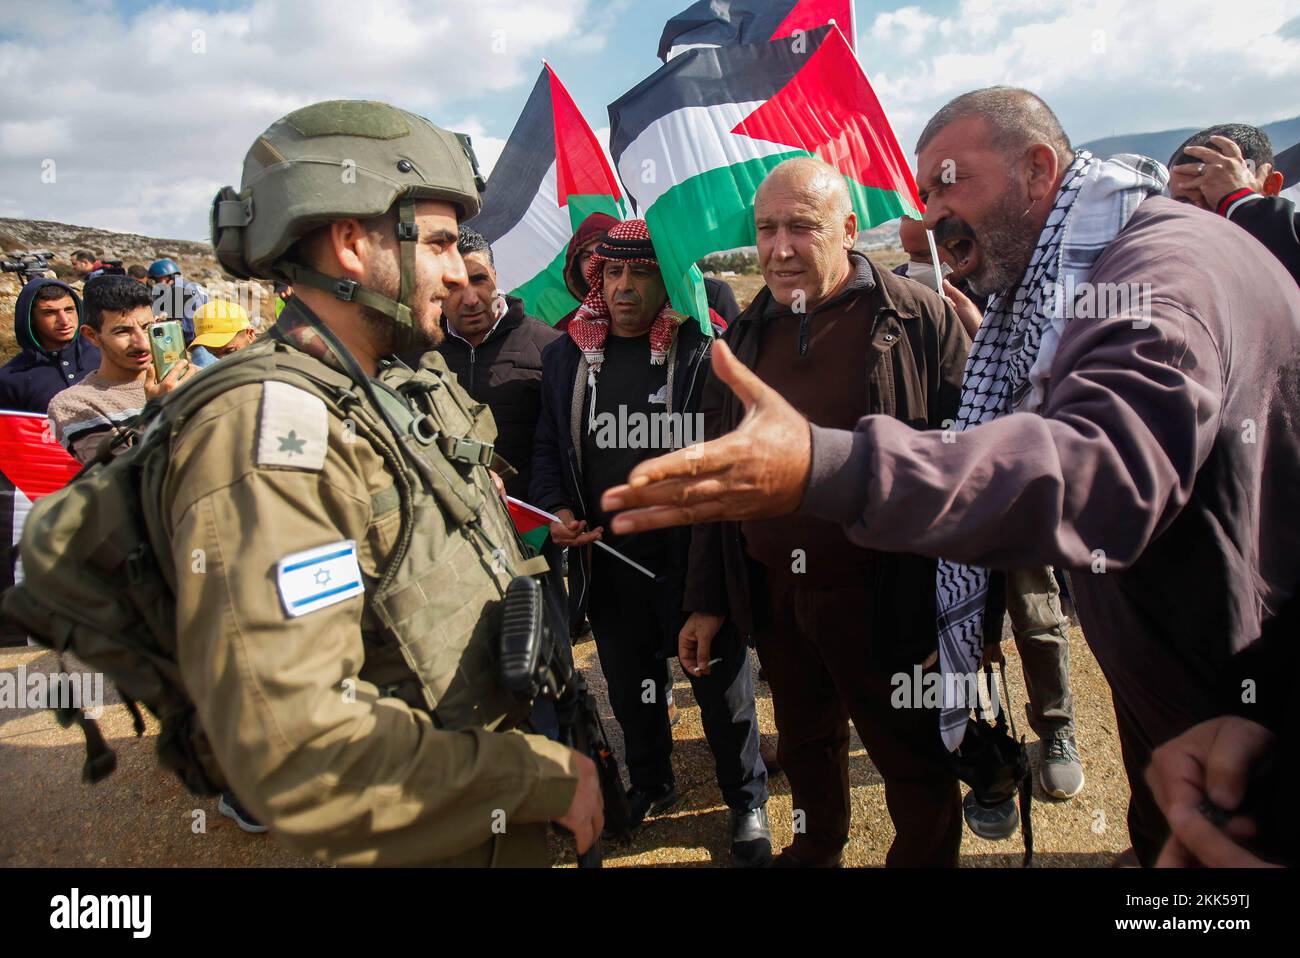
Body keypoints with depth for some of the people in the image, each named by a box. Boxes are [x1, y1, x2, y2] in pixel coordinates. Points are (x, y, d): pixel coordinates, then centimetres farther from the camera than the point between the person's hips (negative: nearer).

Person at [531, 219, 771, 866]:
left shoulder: (707, 351, -11)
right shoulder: (566, 356, 4)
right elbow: (549, 448, 13)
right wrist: (557, 509, -2)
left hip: (694, 553, -4)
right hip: (605, 559, 5)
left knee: (721, 684, 12)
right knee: (628, 683, 22)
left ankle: (746, 803, 35)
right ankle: (651, 786, 47)